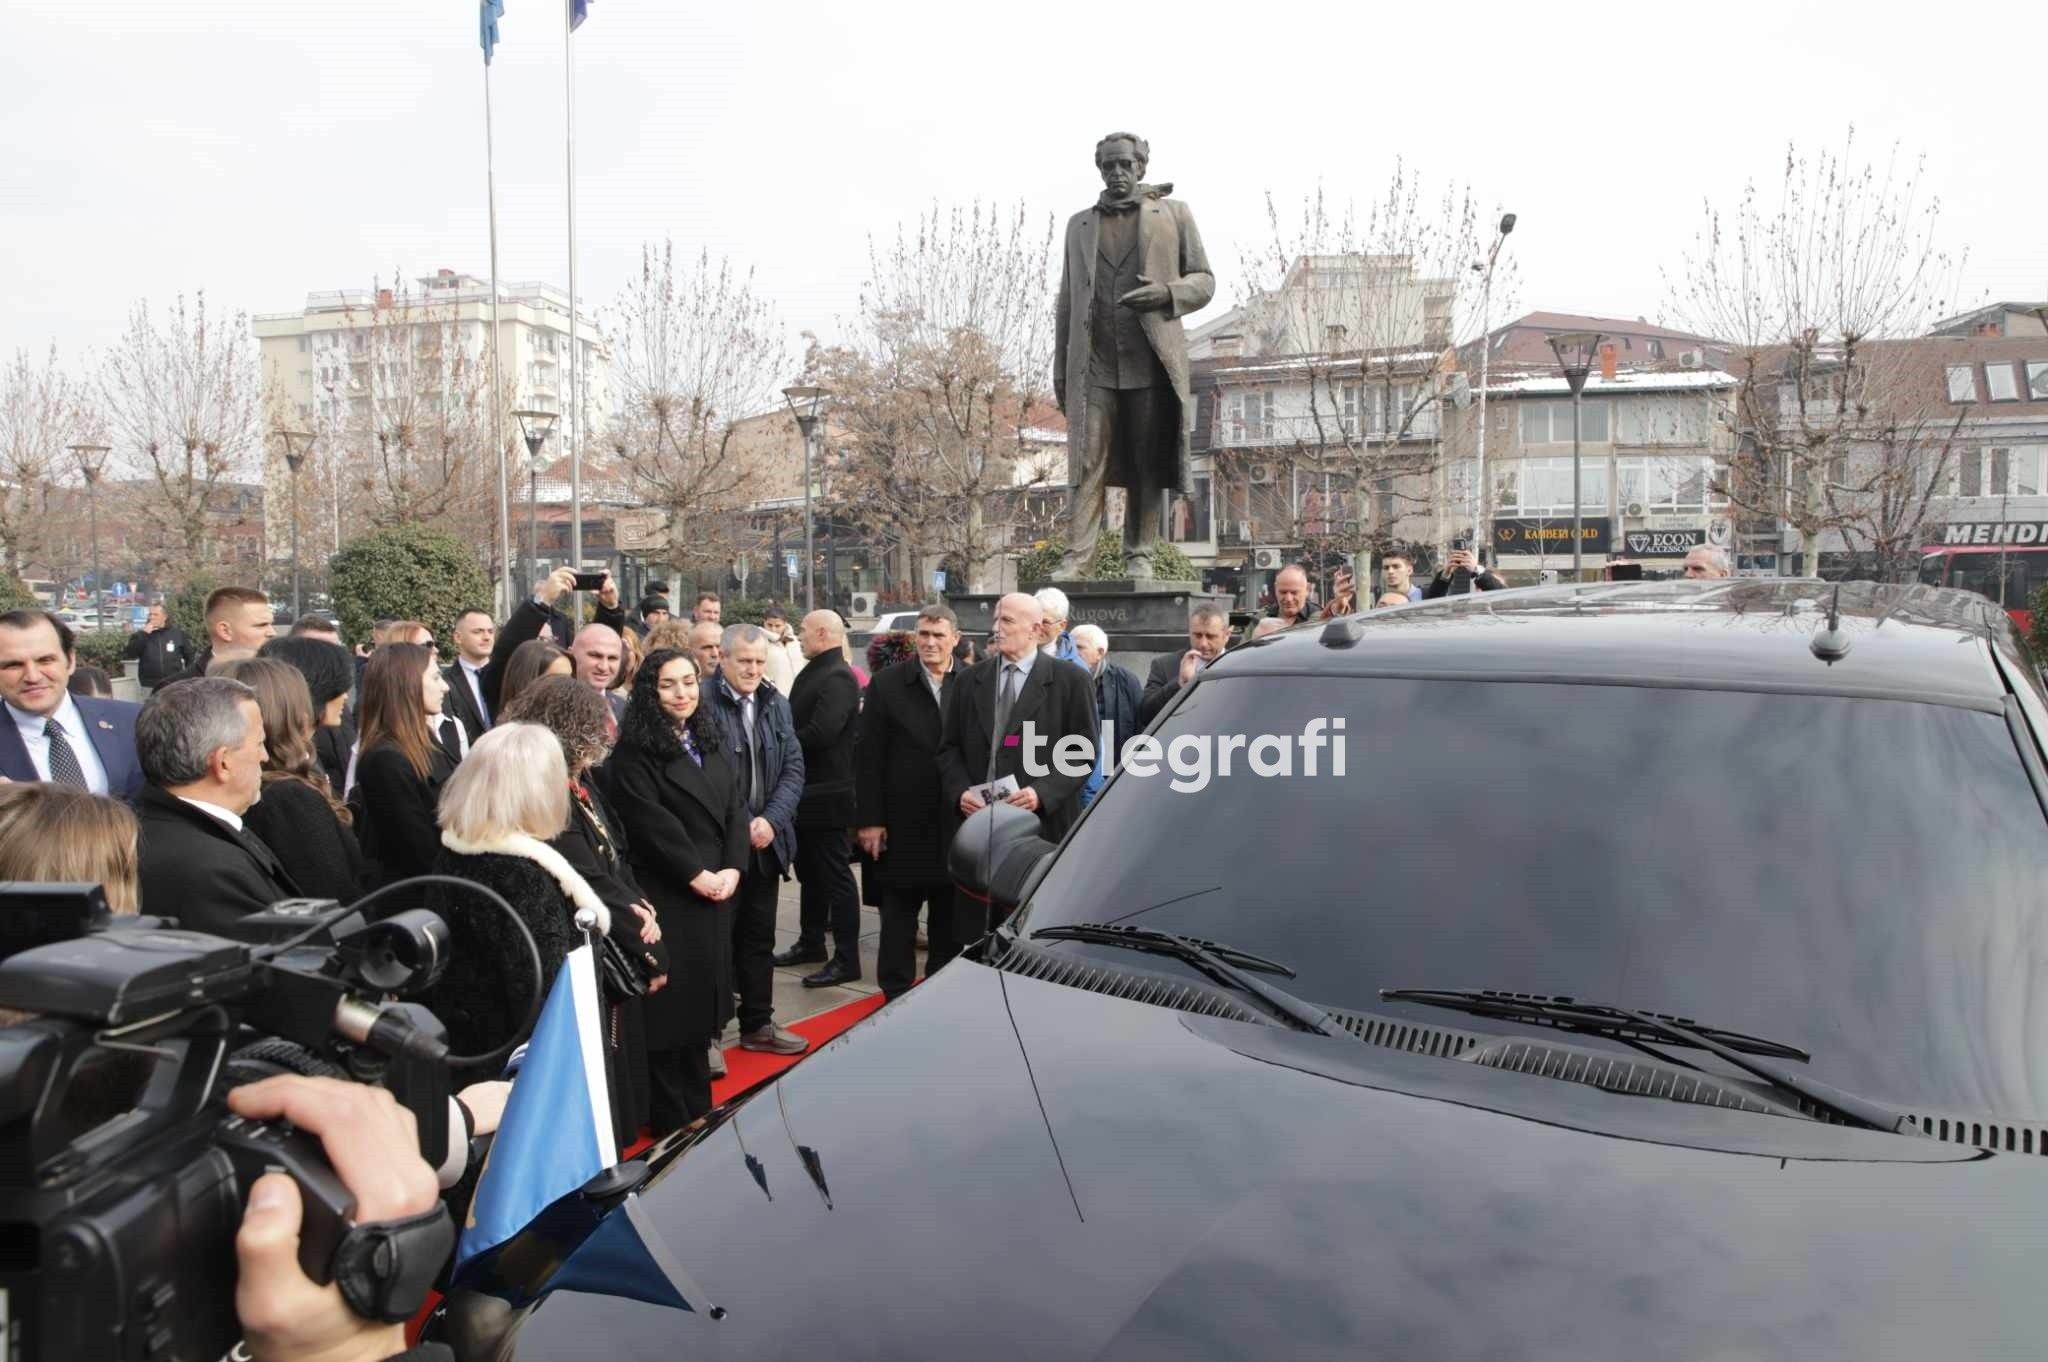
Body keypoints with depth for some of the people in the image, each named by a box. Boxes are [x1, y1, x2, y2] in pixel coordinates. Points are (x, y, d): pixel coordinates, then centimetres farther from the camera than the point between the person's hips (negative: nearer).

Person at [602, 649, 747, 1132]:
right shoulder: (635, 752, -7)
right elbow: (652, 822, -15)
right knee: (671, 999, 1)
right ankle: (671, 1116, 12)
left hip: (717, 890, 6)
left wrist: (732, 868, -6)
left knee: (703, 996, 11)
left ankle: (698, 1105, 23)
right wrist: (697, 875, -15)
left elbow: (736, 808, 7)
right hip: (667, 894, -6)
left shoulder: (711, 743, 13)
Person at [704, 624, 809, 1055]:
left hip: (766, 840, 6)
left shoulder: (777, 704, 9)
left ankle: (758, 1024, 28)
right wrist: (742, 826, -14)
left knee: (759, 937, 16)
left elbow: (794, 768, 6)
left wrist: (771, 820, -8)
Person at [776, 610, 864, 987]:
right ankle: (811, 942, 33)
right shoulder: (812, 672, 12)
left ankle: (847, 959, 4)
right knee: (810, 872, 20)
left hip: (825, 795, -10)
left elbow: (820, 733, -28)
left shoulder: (837, 677, -18)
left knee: (835, 875, -3)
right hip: (807, 792, 10)